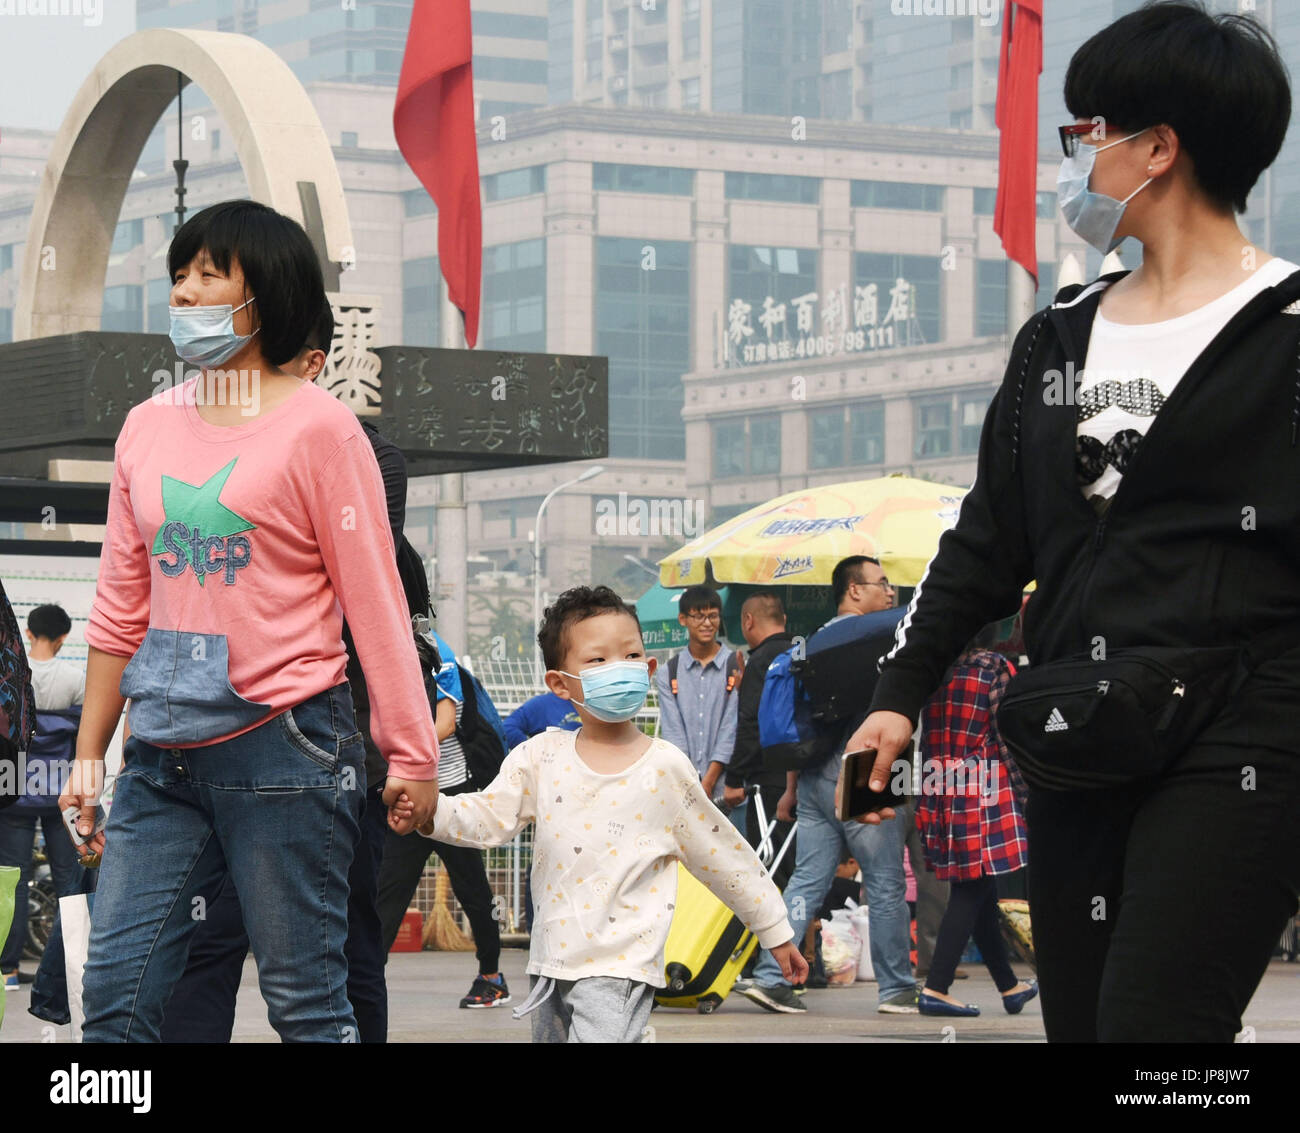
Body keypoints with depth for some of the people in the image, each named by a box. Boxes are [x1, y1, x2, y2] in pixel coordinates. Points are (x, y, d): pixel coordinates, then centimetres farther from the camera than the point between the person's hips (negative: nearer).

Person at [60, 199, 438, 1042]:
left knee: (307, 1006, 0)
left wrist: (412, 755, -7)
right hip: (166, 757, 5)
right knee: (115, 1001, 0)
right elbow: (122, 607, 17)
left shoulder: (316, 425, -4)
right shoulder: (149, 427, 13)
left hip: (286, 747, -5)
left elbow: (375, 601, -5)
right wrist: (90, 754, 15)